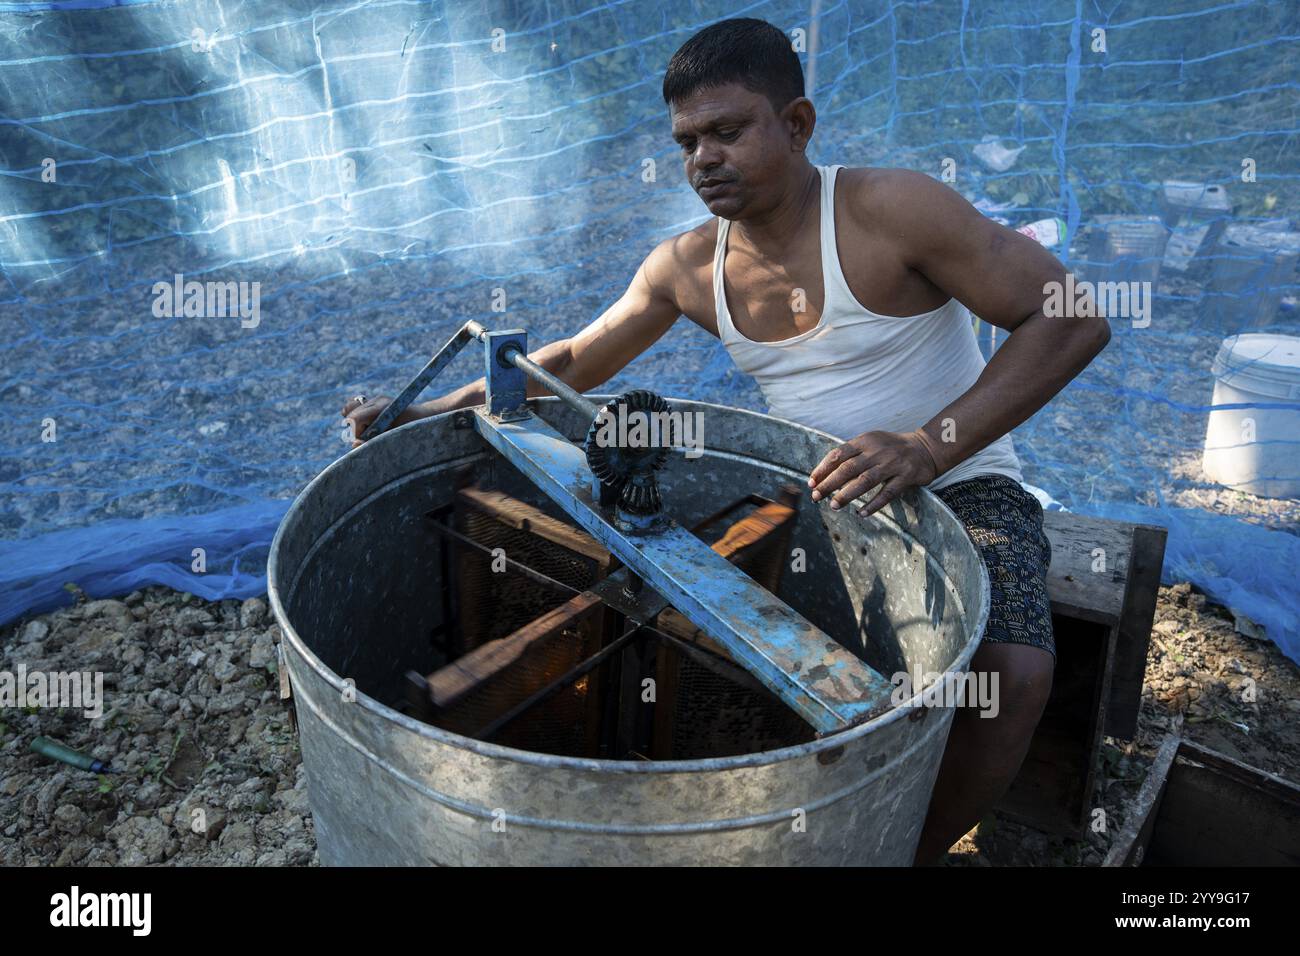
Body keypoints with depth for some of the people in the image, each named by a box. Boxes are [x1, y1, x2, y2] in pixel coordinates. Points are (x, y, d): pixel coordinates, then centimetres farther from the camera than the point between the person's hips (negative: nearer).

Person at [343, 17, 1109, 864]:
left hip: (958, 490, -4)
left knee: (1010, 678, -29)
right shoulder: (686, 267, 0)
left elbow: (1073, 318, -19)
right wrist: (425, 415, -2)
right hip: (815, 498, 5)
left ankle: (915, 853, 0)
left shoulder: (887, 209, -17)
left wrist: (933, 443, -32)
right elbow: (571, 363, 7)